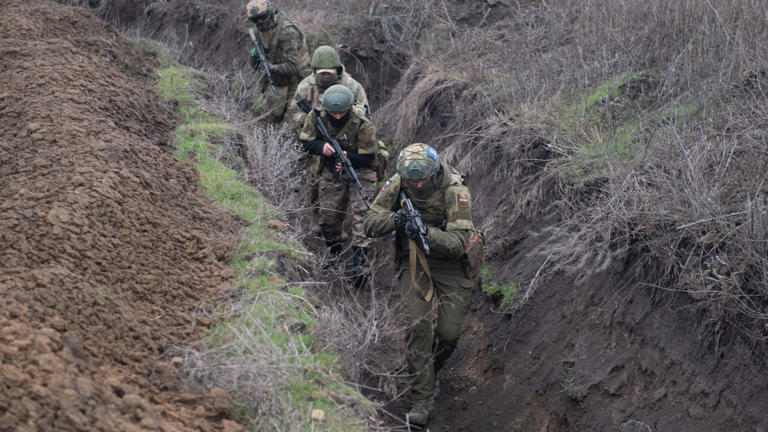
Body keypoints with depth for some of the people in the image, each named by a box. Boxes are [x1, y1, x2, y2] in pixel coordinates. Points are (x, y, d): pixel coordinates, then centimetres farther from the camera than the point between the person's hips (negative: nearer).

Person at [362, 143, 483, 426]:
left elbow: (458, 244, -29)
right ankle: (423, 397, -6)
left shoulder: (455, 191, -25)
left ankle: (429, 370, 31)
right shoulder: (397, 185, -15)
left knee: (449, 333, -2)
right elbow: (370, 225, -11)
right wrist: (394, 219, -32)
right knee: (417, 324, -14)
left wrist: (427, 234, -45)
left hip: (453, 266, -2)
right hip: (413, 262, 2)